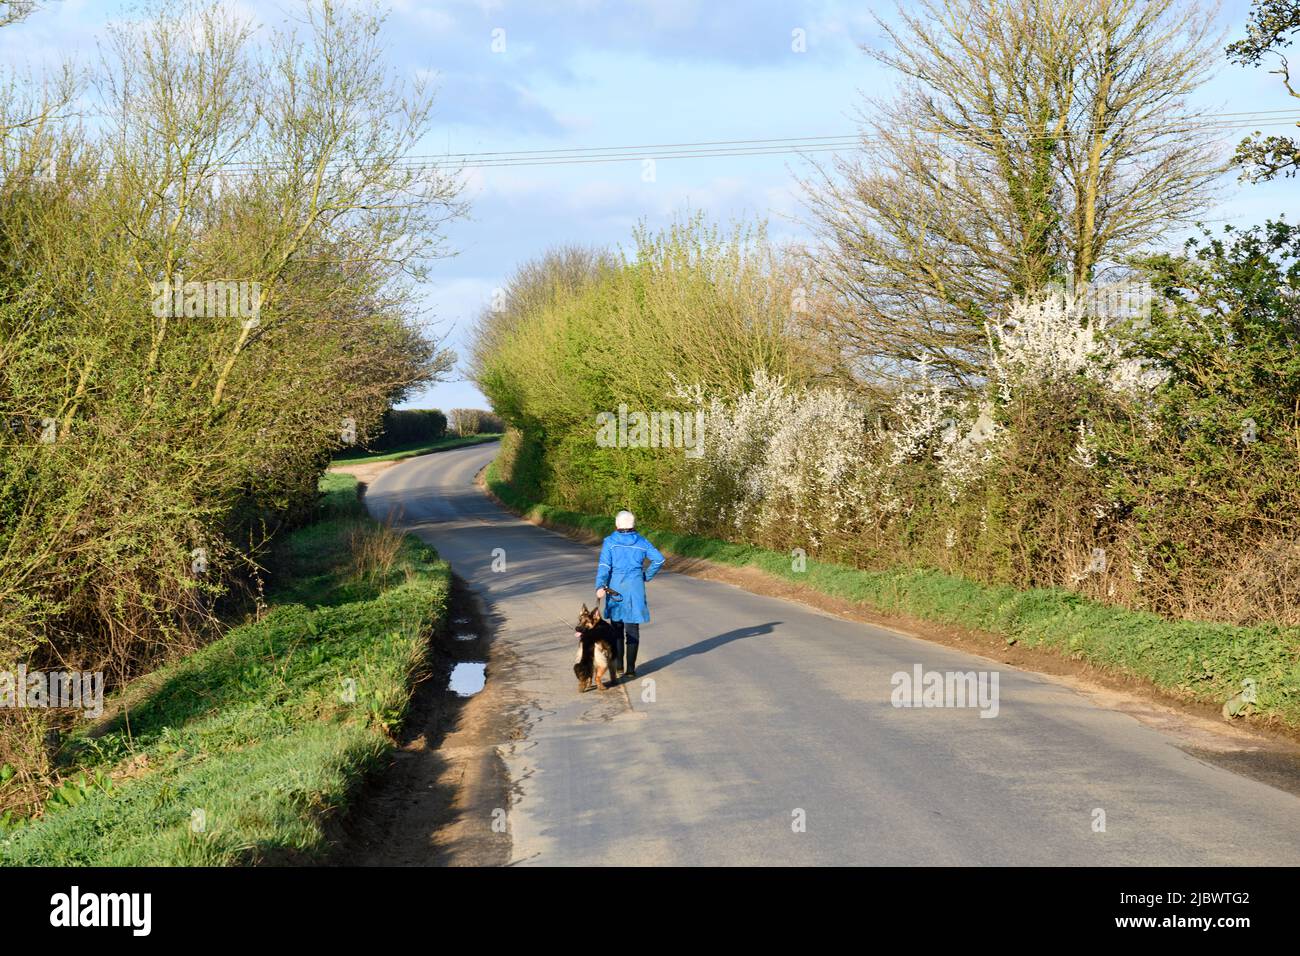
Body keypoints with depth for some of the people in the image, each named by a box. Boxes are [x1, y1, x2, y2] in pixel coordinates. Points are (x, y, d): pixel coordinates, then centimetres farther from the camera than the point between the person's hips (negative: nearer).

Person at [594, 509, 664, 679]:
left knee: (617, 628, 14)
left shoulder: (610, 542, -2)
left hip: (615, 588, -1)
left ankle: (618, 664, 18)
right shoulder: (641, 542, 4)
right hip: (635, 588, 1)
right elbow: (659, 559, -2)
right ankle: (631, 668, 1)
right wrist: (647, 576, 9)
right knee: (632, 630, 4)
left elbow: (604, 565, -12)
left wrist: (600, 586, -20)